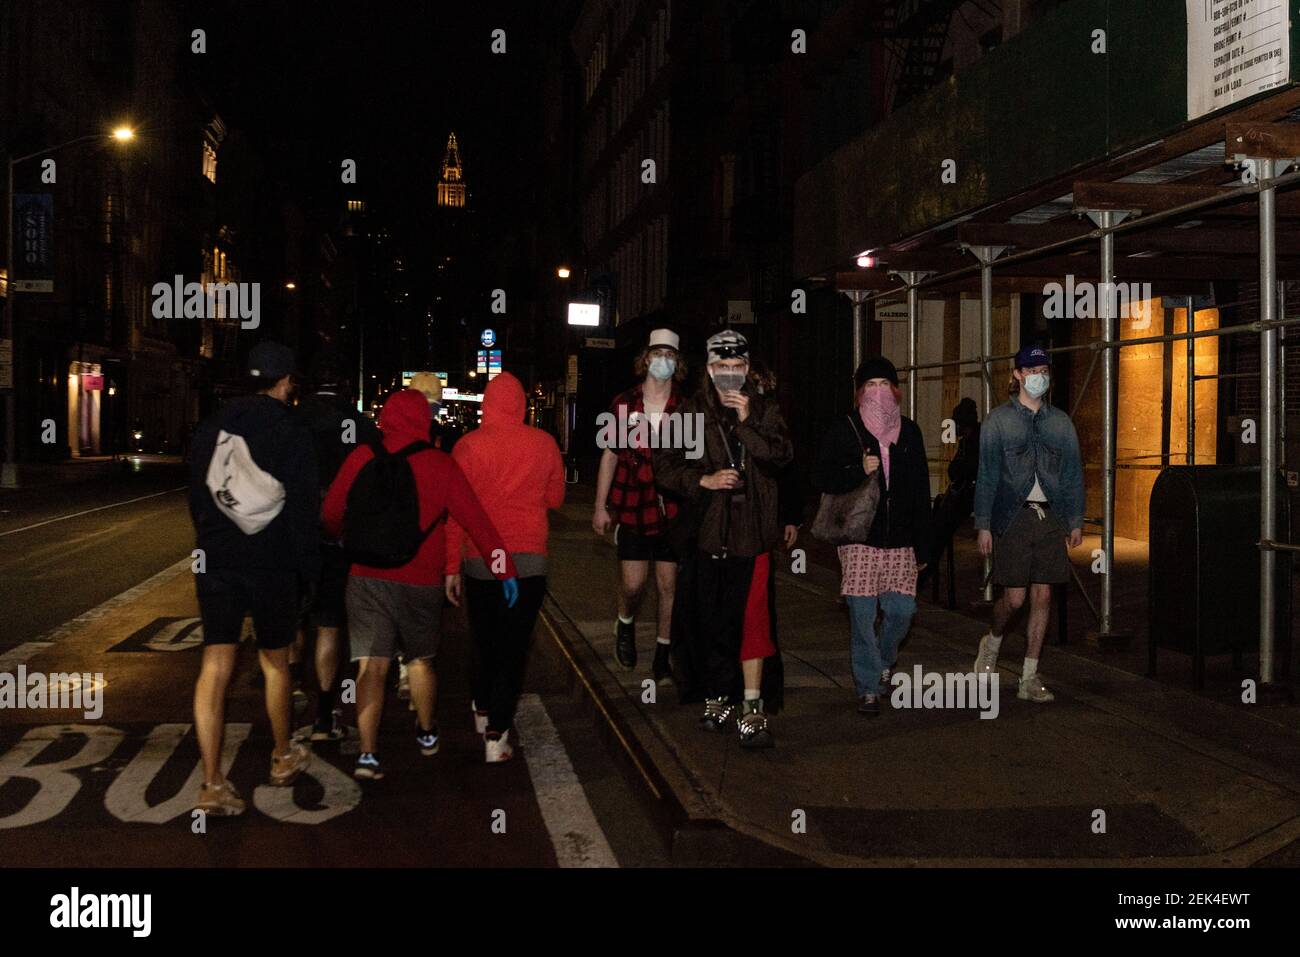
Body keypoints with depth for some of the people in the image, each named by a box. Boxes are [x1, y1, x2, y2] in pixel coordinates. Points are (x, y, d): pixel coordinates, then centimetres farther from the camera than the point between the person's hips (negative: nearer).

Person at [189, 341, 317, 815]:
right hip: (273, 564, -2)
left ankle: (213, 783, -6)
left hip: (216, 562, 3)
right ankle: (283, 758, 31)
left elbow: (196, 496, 14)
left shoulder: (212, 426, 6)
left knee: (215, 667, 0)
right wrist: (308, 571, 2)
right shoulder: (292, 431, -7)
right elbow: (304, 509, -7)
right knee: (275, 662, 14)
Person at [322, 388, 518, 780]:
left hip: (367, 576, 0)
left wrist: (342, 538, 24)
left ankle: (368, 753, -7)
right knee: (421, 660, 19)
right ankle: (427, 734, 36)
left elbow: (330, 512, 2)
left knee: (371, 666, 0)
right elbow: (476, 520, -6)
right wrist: (506, 569, -2)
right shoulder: (440, 465, -4)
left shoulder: (363, 457, -2)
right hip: (421, 582, 1)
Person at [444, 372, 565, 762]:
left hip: (481, 562, 1)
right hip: (529, 559, 0)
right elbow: (555, 497, 12)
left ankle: (482, 713, 37)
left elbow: (456, 510, -5)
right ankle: (497, 736, -1)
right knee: (513, 646, 3)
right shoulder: (543, 443, -2)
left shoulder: (469, 446, -6)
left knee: (482, 641, 19)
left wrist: (451, 567, 1)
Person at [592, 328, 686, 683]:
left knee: (668, 585, 5)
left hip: (673, 510, 0)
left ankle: (663, 654, 19)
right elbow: (609, 455, 8)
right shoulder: (623, 404, 4)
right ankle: (625, 626, 33)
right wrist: (600, 506, 6)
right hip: (633, 508, 0)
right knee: (632, 583, 0)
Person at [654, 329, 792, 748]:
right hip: (707, 532, 1)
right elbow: (665, 466, 3)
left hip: (752, 532, -1)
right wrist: (704, 480, -12)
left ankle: (753, 709, -5)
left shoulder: (764, 409, 7)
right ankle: (718, 698, 28)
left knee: (752, 619, -9)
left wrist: (747, 422, -17)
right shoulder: (691, 411, 6)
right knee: (712, 622, 11)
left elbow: (781, 456, -8)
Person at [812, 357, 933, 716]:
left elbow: (921, 492, 13)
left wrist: (923, 546, 9)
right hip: (859, 538, -3)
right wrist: (860, 470, -18)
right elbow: (822, 478, -1)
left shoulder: (909, 431, 12)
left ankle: (884, 658, 29)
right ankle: (869, 688, 8)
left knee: (902, 609, -2)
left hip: (900, 540, 3)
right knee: (862, 615, -3)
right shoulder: (843, 430, 3)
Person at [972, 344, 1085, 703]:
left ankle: (1029, 678, 10)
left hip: (1050, 518, 3)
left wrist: (1076, 520, 9)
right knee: (1014, 598, -6)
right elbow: (986, 474, -1)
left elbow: (1073, 473, 14)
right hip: (1013, 516, -3)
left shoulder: (1060, 422, 12)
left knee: (1042, 597, 2)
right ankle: (991, 643, 26)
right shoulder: (999, 419, 2)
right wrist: (983, 524, -6)